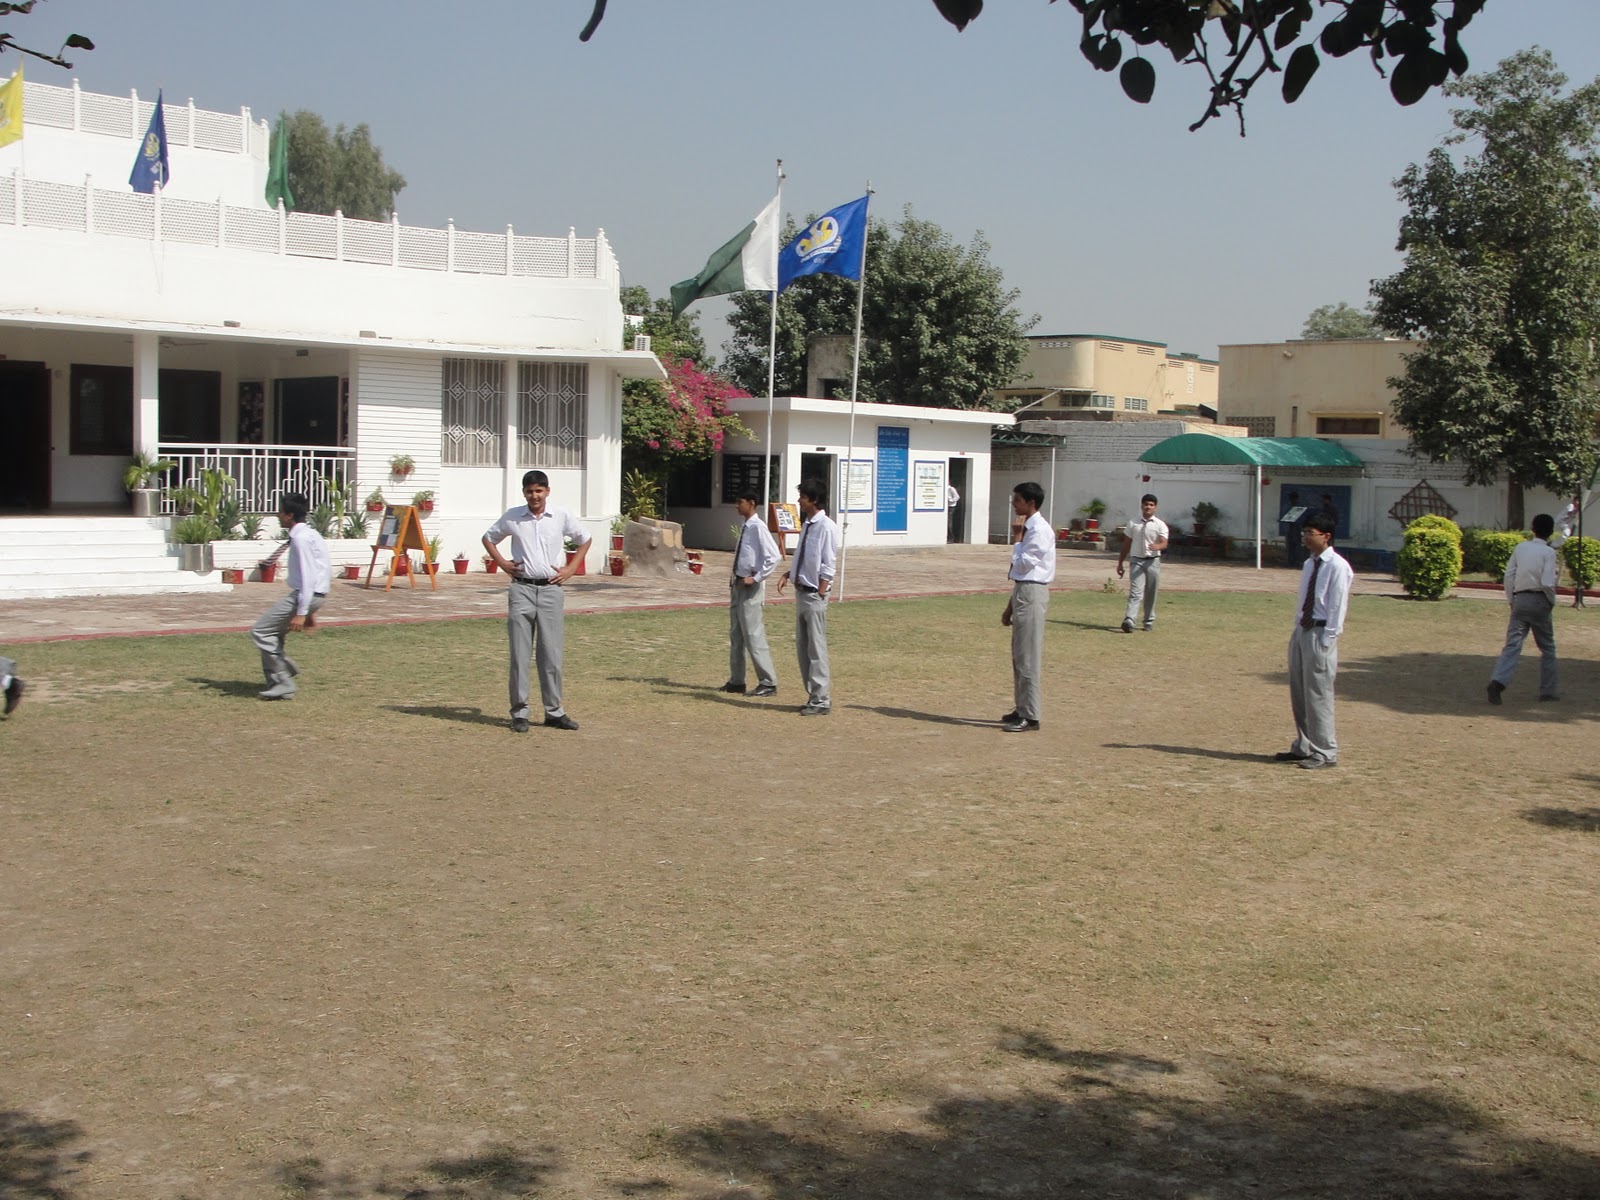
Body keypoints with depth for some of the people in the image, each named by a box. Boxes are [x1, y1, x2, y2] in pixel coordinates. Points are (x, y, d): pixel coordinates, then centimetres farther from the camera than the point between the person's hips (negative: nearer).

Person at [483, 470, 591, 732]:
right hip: (522, 589, 0)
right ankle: (519, 712, 7)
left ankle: (554, 711, 12)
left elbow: (585, 539, 16)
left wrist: (571, 569, 6)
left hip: (551, 590, 0)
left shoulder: (562, 517, 2)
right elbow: (488, 538, 18)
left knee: (551, 653, 3)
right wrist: (502, 563, 4)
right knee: (520, 653, 0)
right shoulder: (511, 517, 2)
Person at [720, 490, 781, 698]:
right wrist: (736, 580, 13)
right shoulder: (744, 527, 11)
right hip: (738, 585, 9)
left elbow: (774, 556, -24)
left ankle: (768, 683, 1)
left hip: (750, 588, -9)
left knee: (753, 636, -6)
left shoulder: (757, 528, -16)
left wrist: (756, 578, -21)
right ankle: (736, 681, 23)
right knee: (736, 635, 14)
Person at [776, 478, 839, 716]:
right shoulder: (806, 525, 11)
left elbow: (828, 566, -14)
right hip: (801, 591, 9)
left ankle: (820, 700, 3)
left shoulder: (826, 527, -14)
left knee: (816, 648, -4)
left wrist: (820, 593, -16)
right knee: (802, 647, 13)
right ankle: (814, 696, 22)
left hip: (814, 595, -9)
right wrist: (788, 575, 5)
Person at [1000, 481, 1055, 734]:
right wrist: (1010, 607, 20)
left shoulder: (1039, 529, -14)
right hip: (1022, 590, 10)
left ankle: (1029, 717, -4)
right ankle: (1021, 710, 24)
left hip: (1032, 592, -10)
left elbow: (1024, 564, -21)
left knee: (1028, 657, -7)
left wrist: (1018, 538, -11)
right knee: (1019, 656, 15)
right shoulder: (1029, 529, 16)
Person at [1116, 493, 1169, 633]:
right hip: (1137, 561, 0)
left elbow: (1164, 543, -13)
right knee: (1135, 592, -13)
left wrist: (1157, 546, -37)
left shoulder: (1160, 525, 0)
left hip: (1153, 561, 0)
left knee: (1150, 594, 7)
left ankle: (1148, 622, 21)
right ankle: (1129, 621, -25)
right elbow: (1127, 544, 13)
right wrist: (1120, 562, 11)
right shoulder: (1133, 524, 7)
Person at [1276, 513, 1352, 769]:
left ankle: (1324, 753, 7)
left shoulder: (1337, 567, -14)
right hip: (1301, 631, 8)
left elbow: (1337, 606, -15)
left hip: (1320, 634, -8)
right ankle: (1303, 747, 27)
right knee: (1298, 693, 15)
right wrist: (1299, 629, 12)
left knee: (1318, 695, -3)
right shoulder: (1309, 564, 11)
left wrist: (1326, 640, -16)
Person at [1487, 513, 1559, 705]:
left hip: (1519, 599, 3)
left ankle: (1497, 681, -26)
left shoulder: (1520, 548, 7)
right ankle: (1547, 691, 18)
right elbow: (1547, 583, -14)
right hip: (1538, 601, -3)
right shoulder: (1548, 552, -6)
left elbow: (1509, 576, 6)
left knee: (1513, 644, -4)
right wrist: (1552, 602, 3)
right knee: (1547, 648, 13)